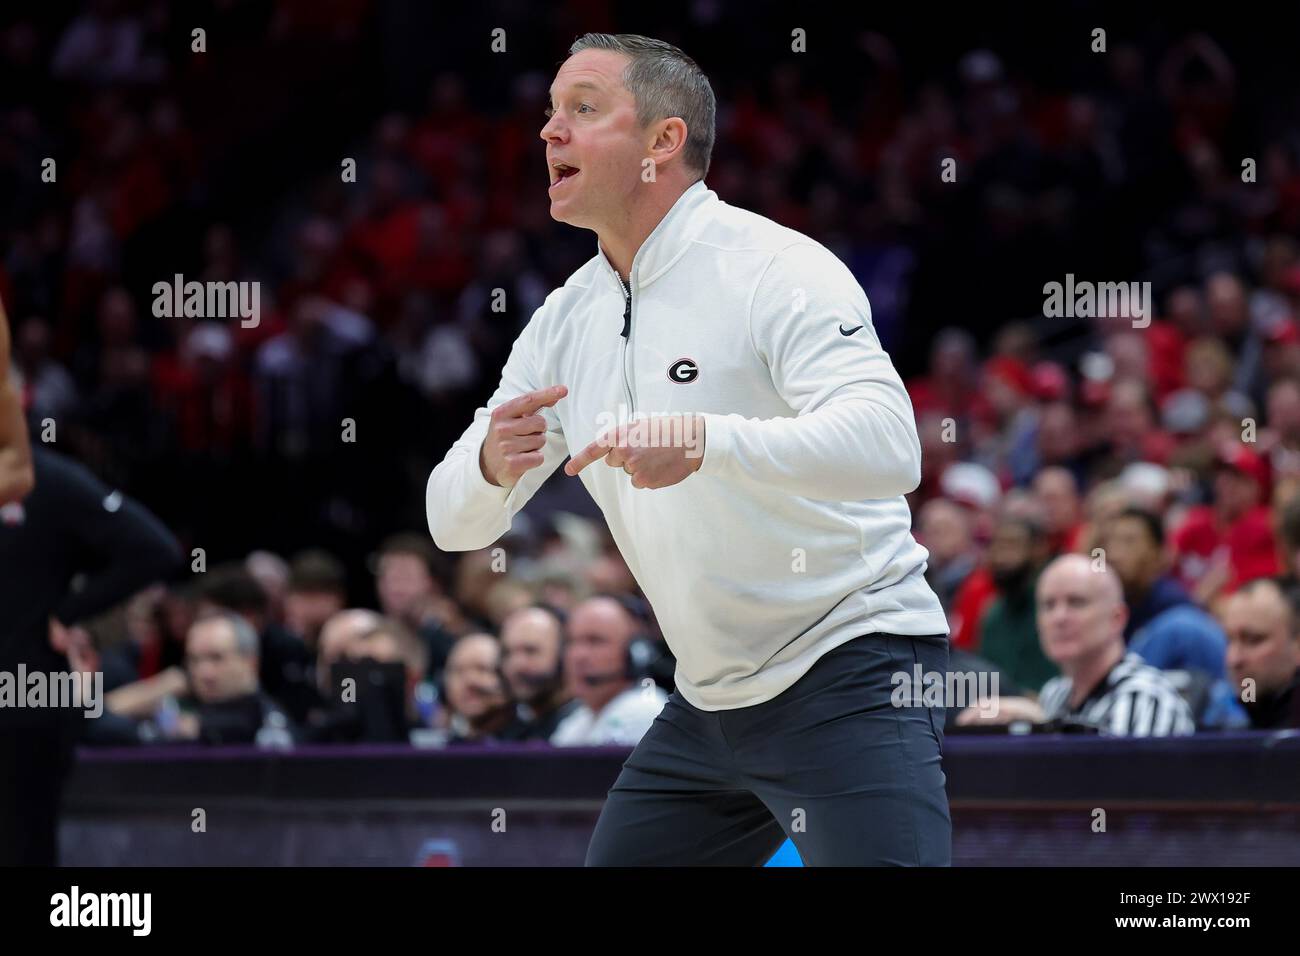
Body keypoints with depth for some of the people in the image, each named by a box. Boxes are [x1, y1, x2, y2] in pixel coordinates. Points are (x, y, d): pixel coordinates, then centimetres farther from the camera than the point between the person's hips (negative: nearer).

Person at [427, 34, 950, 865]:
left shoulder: (777, 269, -14)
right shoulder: (567, 320, 9)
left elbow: (888, 446, -29)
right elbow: (456, 523, 8)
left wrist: (706, 442, -42)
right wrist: (493, 463, -16)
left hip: (850, 679, -8)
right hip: (709, 701, 8)